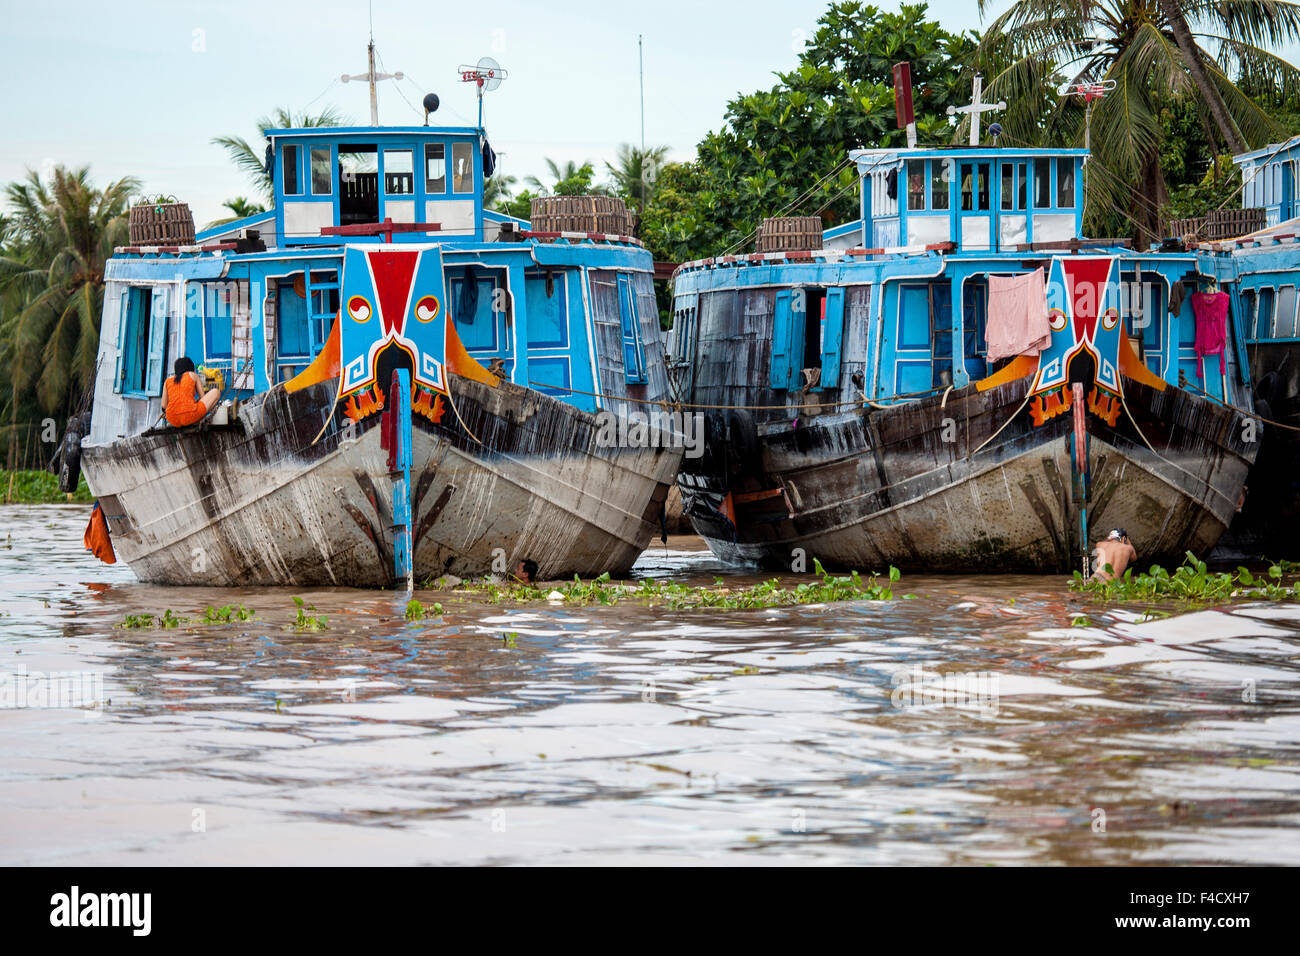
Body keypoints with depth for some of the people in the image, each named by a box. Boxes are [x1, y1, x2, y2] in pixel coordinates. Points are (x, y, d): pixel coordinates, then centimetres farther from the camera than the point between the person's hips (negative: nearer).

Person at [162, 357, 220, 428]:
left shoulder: (167, 381, 18)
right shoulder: (193, 375, 12)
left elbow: (164, 406, 14)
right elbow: (202, 397, 13)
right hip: (190, 417, -5)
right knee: (215, 392, 15)